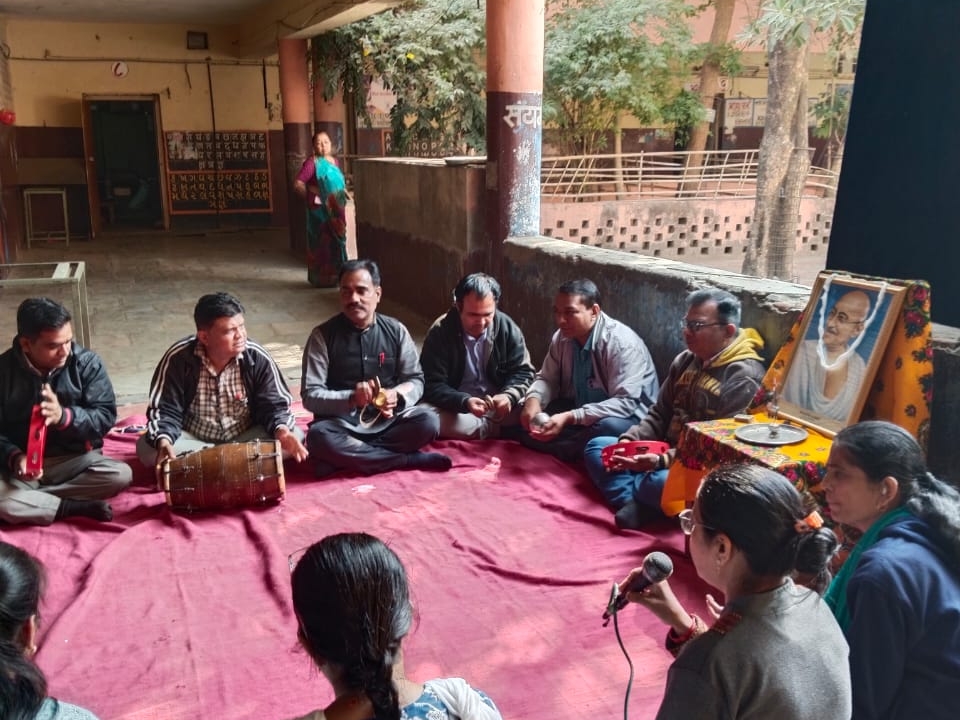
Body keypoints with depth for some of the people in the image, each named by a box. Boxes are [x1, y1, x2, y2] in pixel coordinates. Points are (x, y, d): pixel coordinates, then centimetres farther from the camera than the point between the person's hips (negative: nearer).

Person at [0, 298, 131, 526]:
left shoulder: (87, 363, -9)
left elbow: (106, 416, -11)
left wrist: (63, 416, -30)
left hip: (76, 459, 1)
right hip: (23, 464, -1)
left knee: (121, 474, -28)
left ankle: (31, 500, -16)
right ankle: (78, 508, -20)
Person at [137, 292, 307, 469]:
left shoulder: (258, 358, -17)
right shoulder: (178, 358, -19)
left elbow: (274, 405, -11)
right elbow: (164, 409, -15)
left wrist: (282, 431, -33)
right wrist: (163, 440, -36)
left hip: (246, 437, 0)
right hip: (192, 438, 0)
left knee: (294, 437, -24)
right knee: (146, 447, -28)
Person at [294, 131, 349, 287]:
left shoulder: (334, 161, 12)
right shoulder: (312, 162, -11)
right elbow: (298, 184, -16)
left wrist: (344, 193, 9)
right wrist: (311, 198, -7)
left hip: (336, 211, 8)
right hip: (320, 210, -7)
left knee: (336, 242, 11)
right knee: (323, 243, -3)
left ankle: (335, 276, 21)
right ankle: (323, 278, 3)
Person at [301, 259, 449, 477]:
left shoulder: (396, 331, 2)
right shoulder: (323, 335, -5)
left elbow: (416, 380, 6)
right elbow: (310, 395, -9)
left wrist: (396, 395, -17)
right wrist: (350, 398, -27)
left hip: (387, 419, 2)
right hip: (342, 423, -2)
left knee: (428, 421, -25)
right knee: (319, 437, -35)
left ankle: (346, 457, -21)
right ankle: (409, 459, -25)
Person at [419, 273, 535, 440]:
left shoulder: (507, 327, -5)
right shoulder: (440, 332, -13)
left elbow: (522, 371, -3)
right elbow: (432, 385, -16)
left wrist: (508, 396, -26)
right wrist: (465, 402, -35)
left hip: (498, 406, 1)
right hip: (457, 408, -1)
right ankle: (499, 428, -17)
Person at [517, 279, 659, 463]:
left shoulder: (622, 343, -25)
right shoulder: (562, 337, -5)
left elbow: (625, 403, -32)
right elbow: (547, 379, 6)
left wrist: (570, 418, -39)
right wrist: (533, 399, -19)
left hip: (626, 417, -6)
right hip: (580, 408, 6)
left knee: (608, 428, -40)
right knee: (525, 420, -9)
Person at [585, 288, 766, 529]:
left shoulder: (743, 379, -17)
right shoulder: (685, 361, 9)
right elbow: (660, 415, 14)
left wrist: (661, 461, -29)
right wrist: (628, 440, -5)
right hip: (667, 454, 9)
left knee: (660, 483, -39)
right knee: (596, 447, 5)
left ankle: (628, 490, -4)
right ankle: (638, 503, -19)